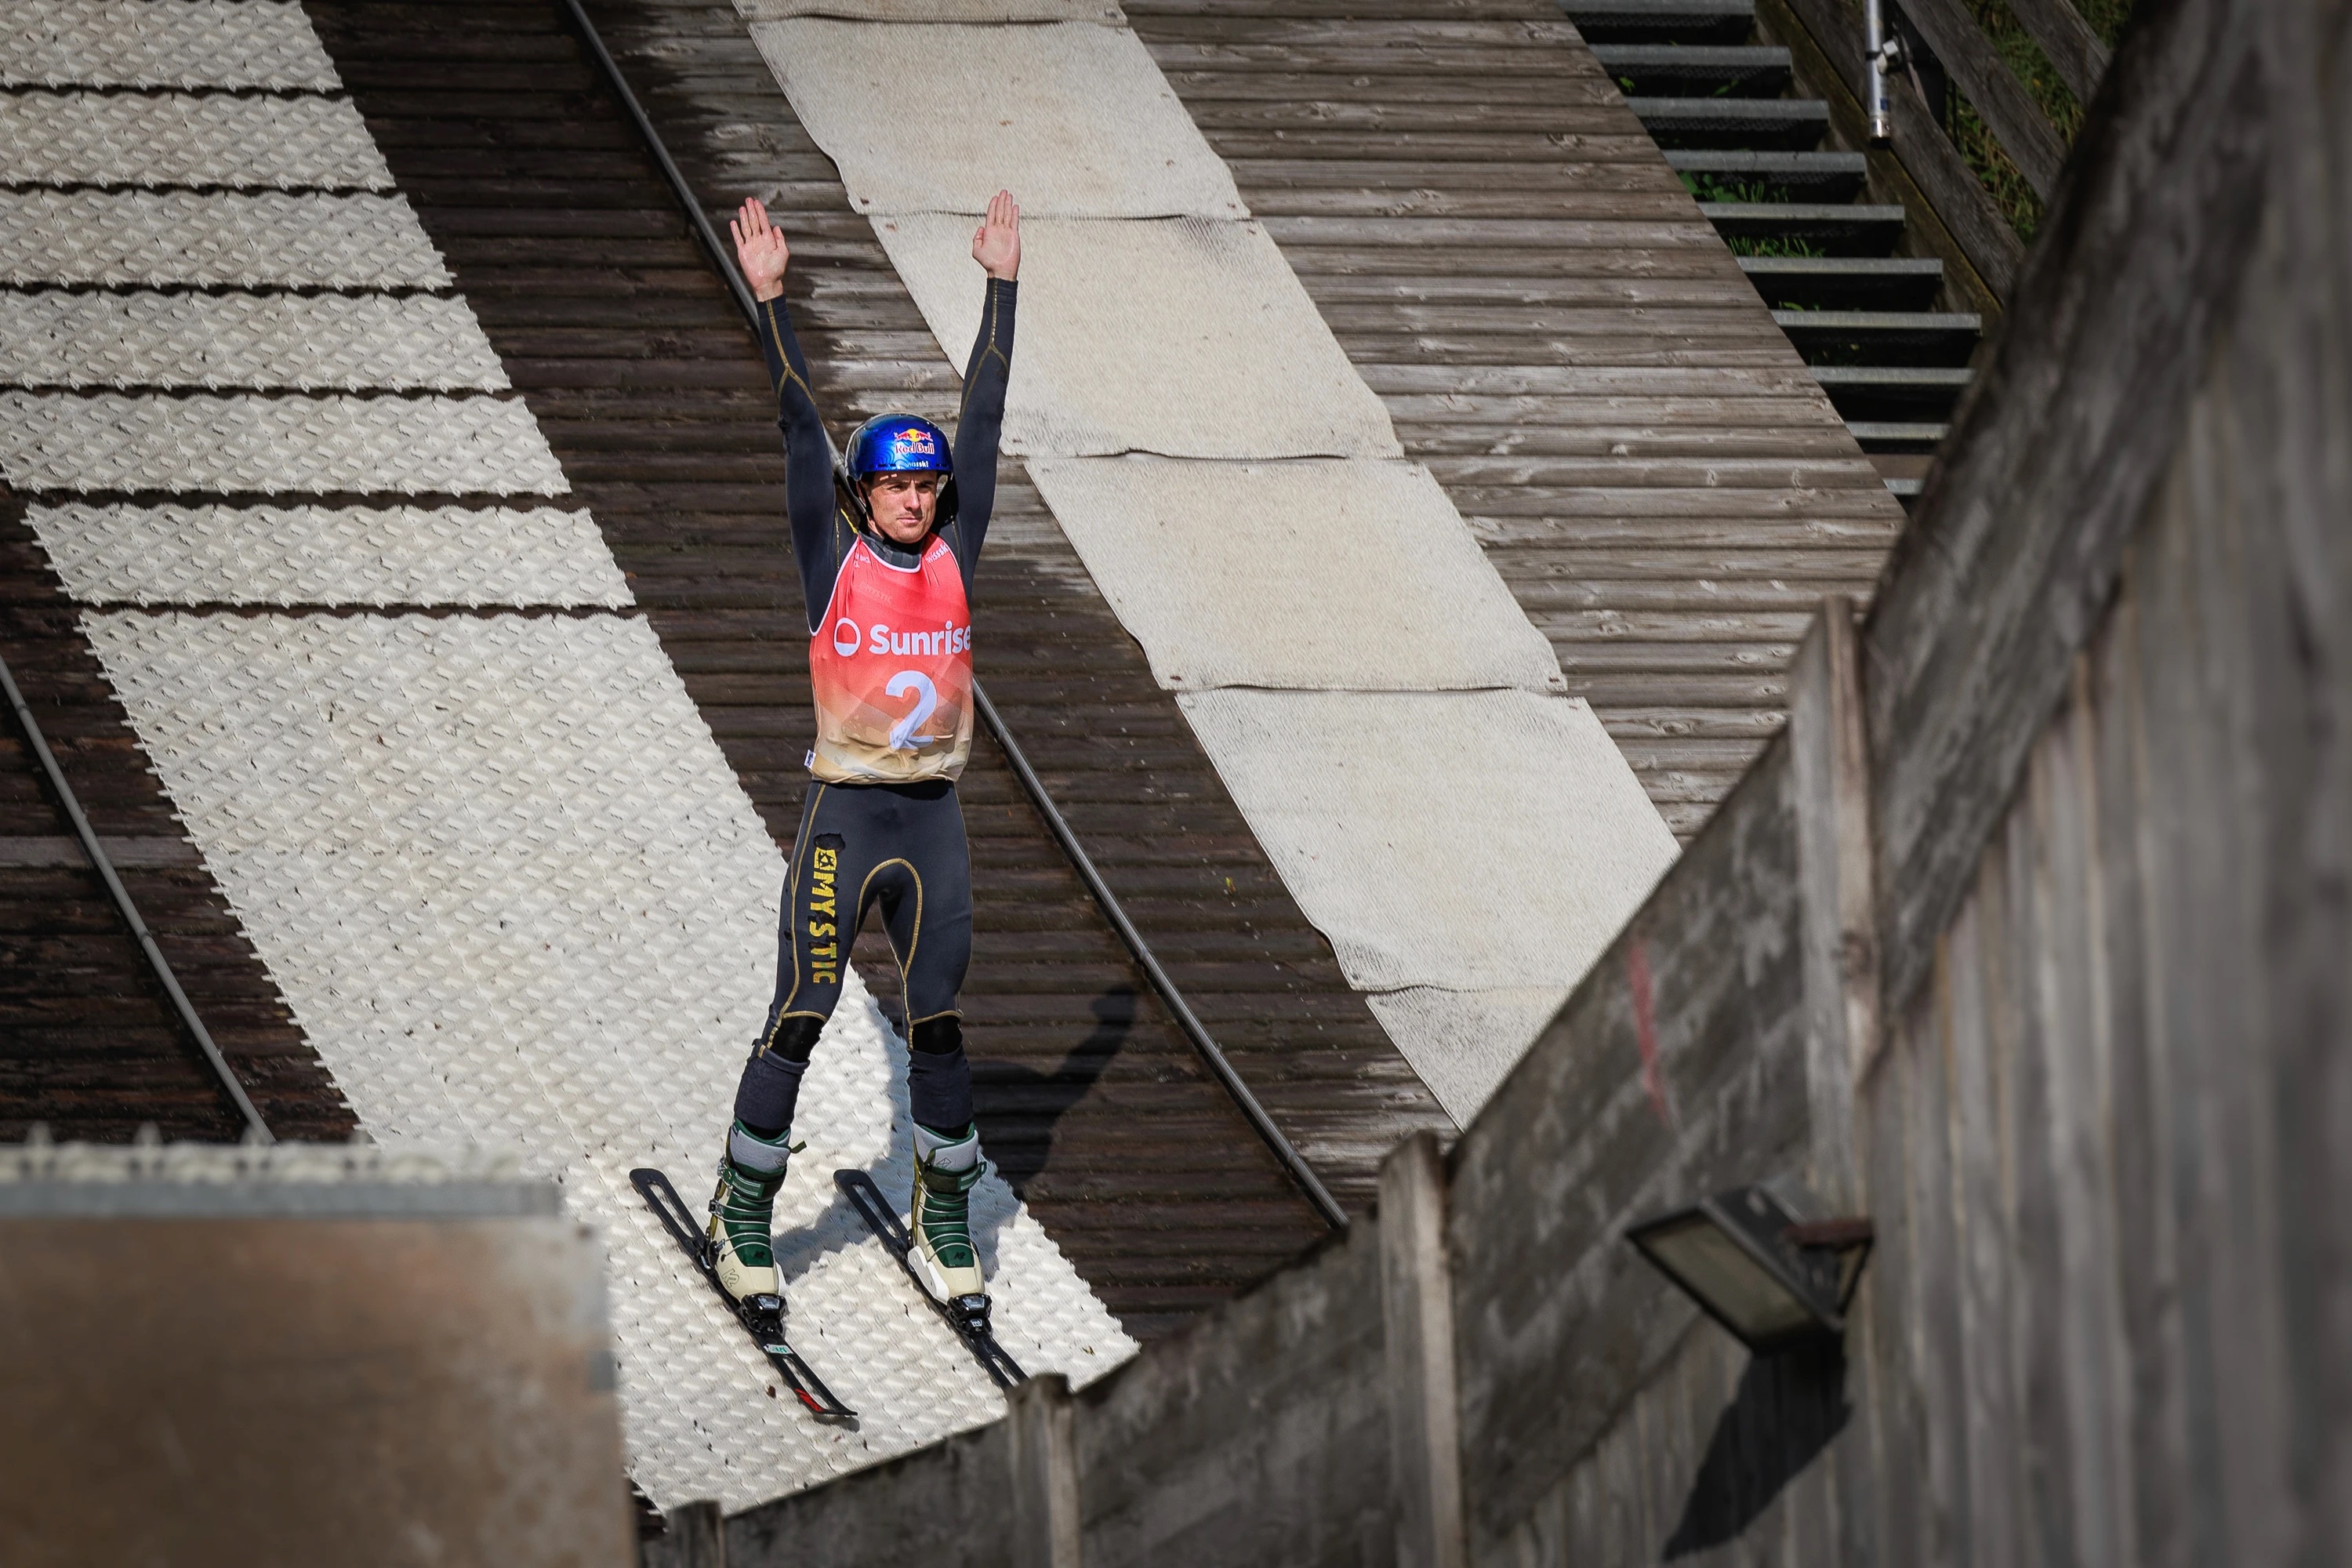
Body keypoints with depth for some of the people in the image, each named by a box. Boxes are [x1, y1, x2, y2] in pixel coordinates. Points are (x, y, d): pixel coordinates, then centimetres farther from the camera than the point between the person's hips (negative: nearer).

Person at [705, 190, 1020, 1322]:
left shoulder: (952, 558, 5)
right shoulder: (835, 561, -3)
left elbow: (982, 420, 6)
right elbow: (799, 427, -8)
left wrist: (1000, 285, 7)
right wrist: (769, 299, -13)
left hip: (935, 821, 3)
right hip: (844, 814, -3)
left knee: (938, 1023, 8)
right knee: (801, 1016, -3)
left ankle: (944, 1230, 18)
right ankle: (742, 1218, 7)